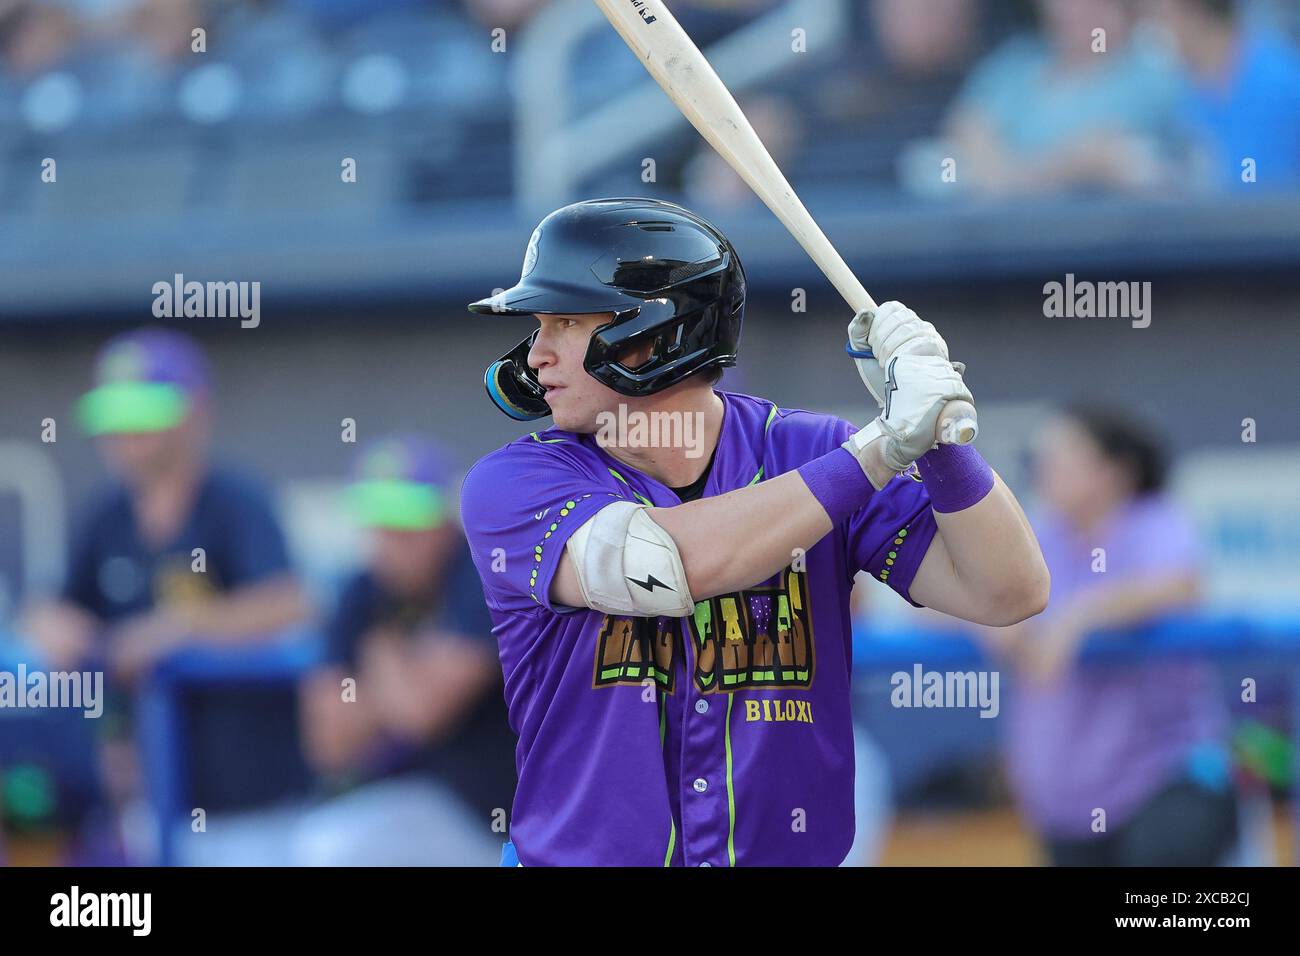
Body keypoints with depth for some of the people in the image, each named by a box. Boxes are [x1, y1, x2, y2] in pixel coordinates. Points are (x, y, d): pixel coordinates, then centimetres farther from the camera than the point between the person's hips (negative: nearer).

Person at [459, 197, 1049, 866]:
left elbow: (1009, 594, -3)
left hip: (791, 852, 0)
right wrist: (879, 448, -21)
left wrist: (935, 426, -17)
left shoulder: (803, 451, 2)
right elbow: (655, 568, -21)